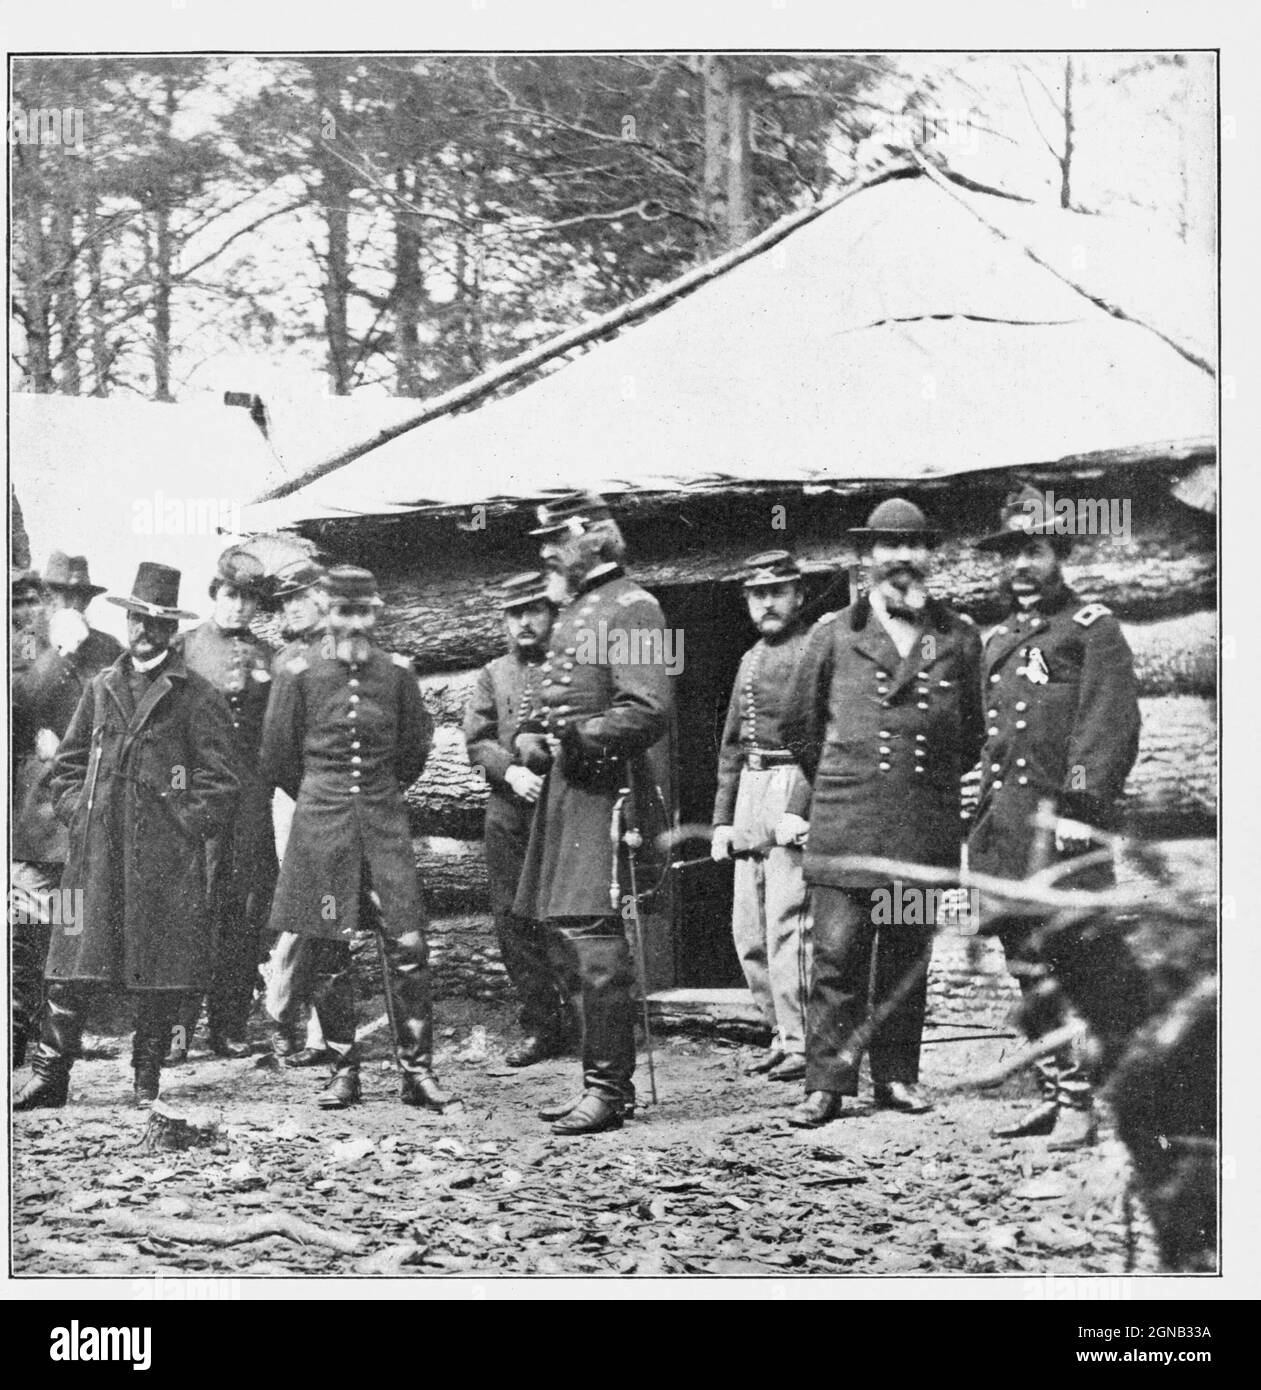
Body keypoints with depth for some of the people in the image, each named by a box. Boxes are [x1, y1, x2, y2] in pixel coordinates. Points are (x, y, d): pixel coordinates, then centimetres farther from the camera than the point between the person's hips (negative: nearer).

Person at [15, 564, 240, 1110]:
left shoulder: (197, 697, 0)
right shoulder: (101, 687, 14)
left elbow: (220, 783, 0)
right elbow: (68, 763, 20)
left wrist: (184, 827, -7)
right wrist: (77, 811, 7)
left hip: (165, 860, -3)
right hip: (96, 854, 3)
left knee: (159, 982, 2)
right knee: (69, 974, -2)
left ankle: (147, 1084, 11)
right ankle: (48, 1078, 1)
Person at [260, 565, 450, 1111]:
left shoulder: (397, 671, 4)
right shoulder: (301, 672, -3)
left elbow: (415, 748, 17)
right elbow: (278, 759, 6)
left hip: (384, 819, 1)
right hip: (321, 822, -1)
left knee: (408, 943, -5)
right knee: (327, 951, 1)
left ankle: (417, 1069, 1)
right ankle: (343, 1070, 12)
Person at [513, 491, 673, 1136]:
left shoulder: (630, 608, -9)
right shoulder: (572, 611, 20)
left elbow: (650, 713, -18)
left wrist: (576, 736, -20)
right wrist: (529, 736, 8)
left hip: (605, 790, -10)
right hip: (566, 789, 10)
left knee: (595, 939, -11)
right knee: (567, 938, 11)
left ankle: (609, 1087, -7)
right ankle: (600, 1080, 18)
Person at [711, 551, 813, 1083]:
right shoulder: (751, 659, 20)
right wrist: (722, 819, 19)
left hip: (795, 790, -8)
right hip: (750, 791, 8)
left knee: (787, 924, -11)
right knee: (749, 931, 8)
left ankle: (803, 1044, -6)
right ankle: (783, 1033, 18)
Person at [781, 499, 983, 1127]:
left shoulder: (959, 639, 9)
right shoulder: (833, 635, 5)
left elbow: (972, 735, 21)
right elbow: (798, 727, 16)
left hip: (926, 827, 2)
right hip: (845, 823, -2)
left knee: (908, 956, 7)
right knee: (837, 956, -5)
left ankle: (897, 1075, 17)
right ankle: (827, 1083, -1)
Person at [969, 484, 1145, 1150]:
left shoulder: (1092, 627, 0)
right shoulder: (997, 640, 20)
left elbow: (1112, 726, -9)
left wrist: (1081, 809, -18)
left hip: (1062, 822, -7)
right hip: (1004, 823, 7)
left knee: (1084, 960, -10)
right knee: (1030, 966, 9)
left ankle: (1083, 1106, -6)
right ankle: (1057, 1090, 16)